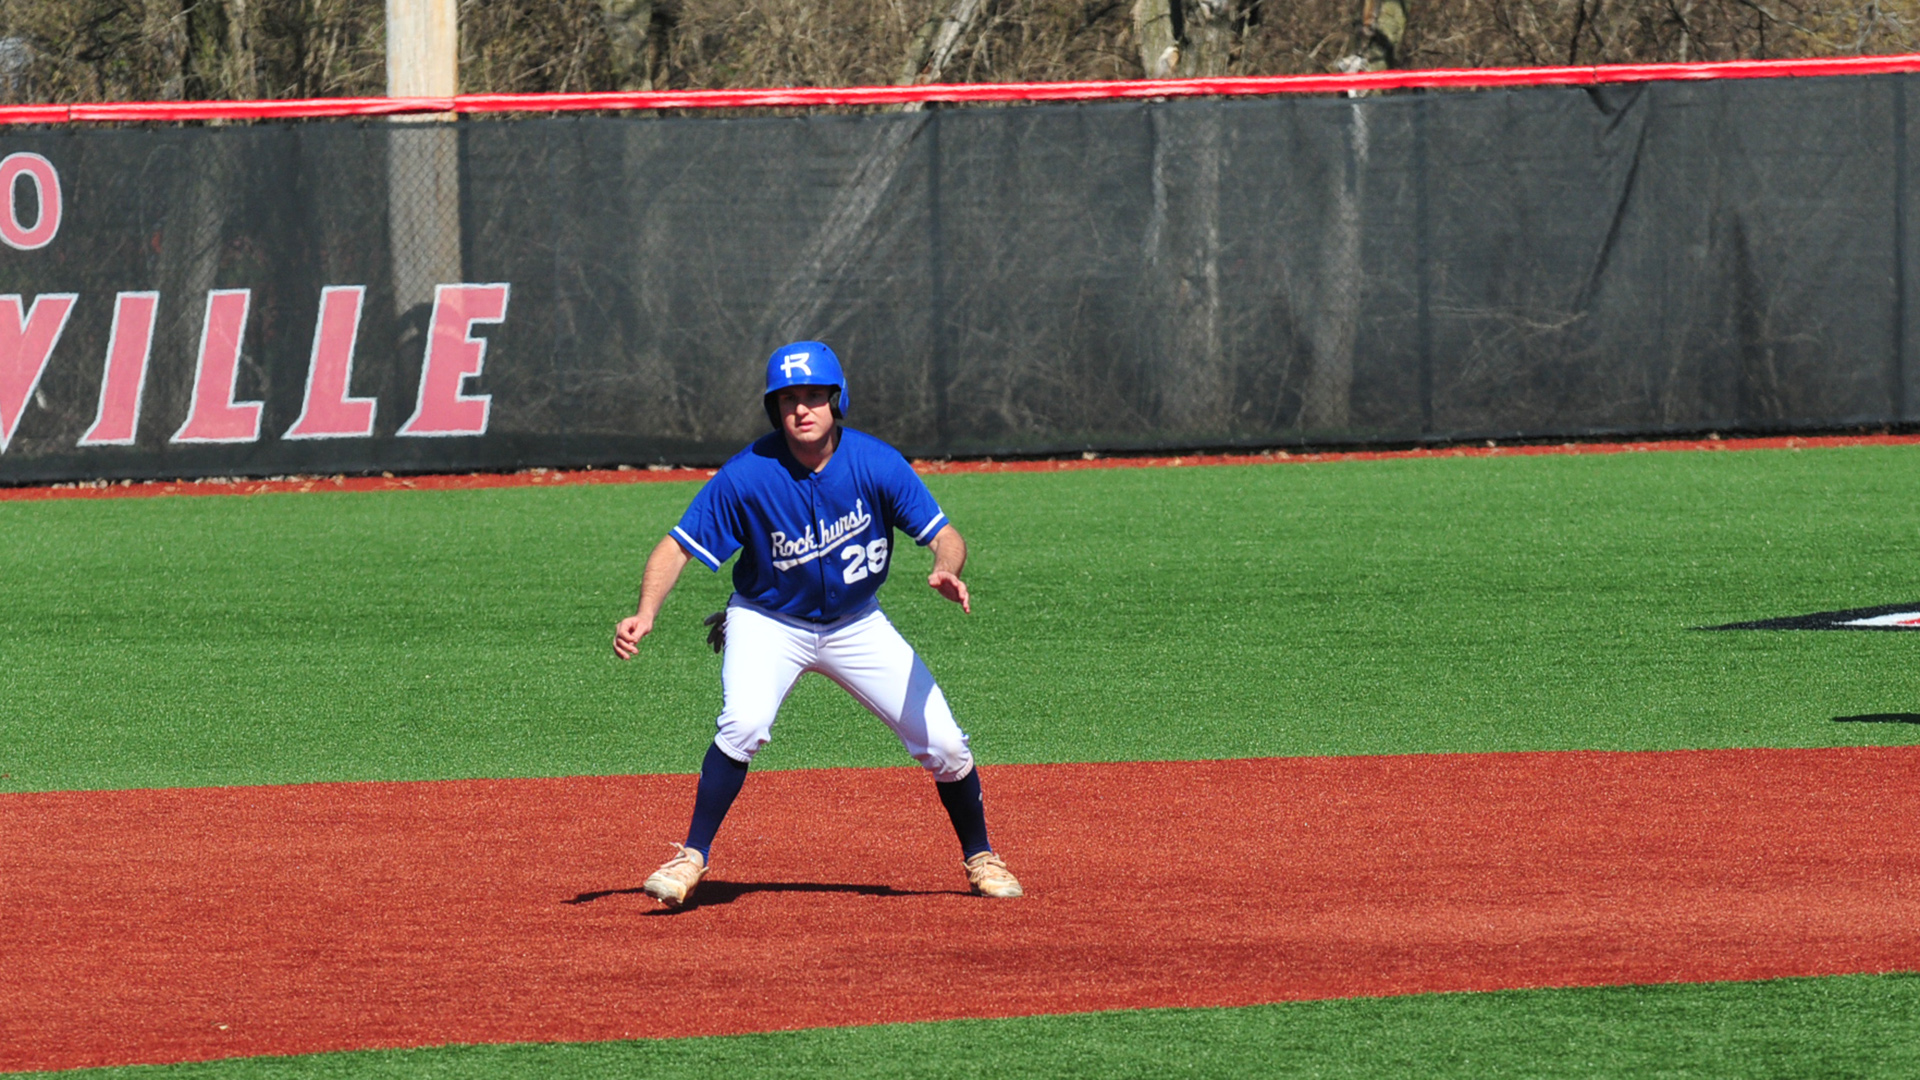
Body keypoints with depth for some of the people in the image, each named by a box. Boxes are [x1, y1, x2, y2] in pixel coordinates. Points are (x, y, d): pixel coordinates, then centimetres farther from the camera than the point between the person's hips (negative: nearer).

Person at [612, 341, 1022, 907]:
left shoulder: (877, 465, -20)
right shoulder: (746, 476, -23)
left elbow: (943, 534, -16)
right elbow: (679, 545, -19)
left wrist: (946, 571, -40)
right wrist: (647, 613, -36)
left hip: (856, 623, 2)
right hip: (768, 622, -2)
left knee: (943, 744, -2)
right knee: (744, 722, -31)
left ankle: (980, 857, 24)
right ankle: (692, 857, -16)